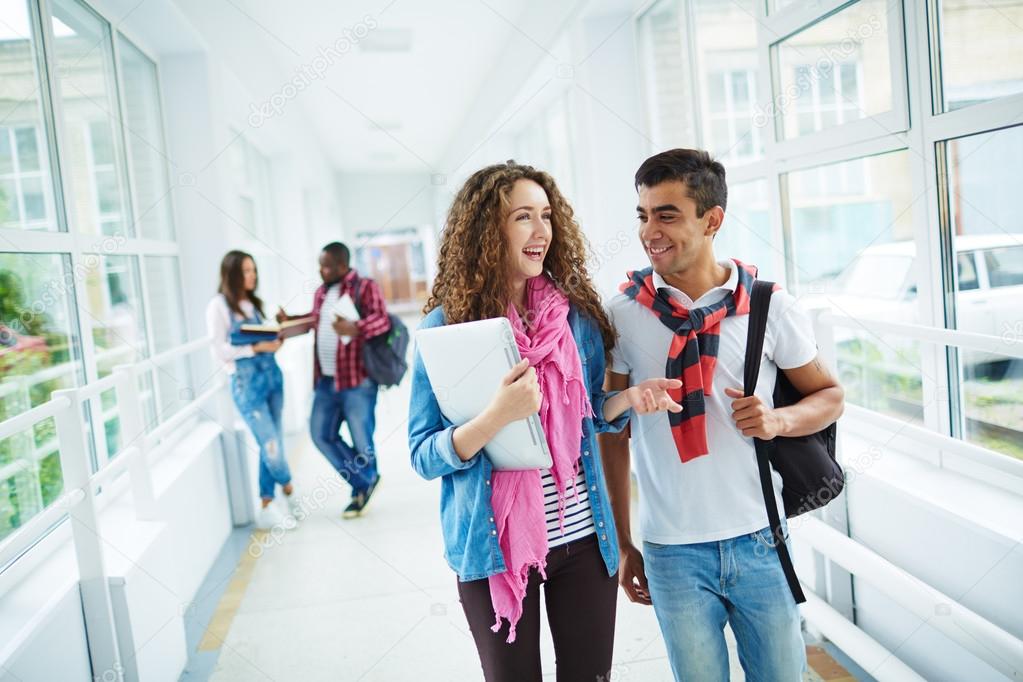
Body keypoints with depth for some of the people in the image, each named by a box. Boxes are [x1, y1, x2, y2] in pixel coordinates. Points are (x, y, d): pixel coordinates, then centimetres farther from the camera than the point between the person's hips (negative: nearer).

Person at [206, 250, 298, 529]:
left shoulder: (253, 303, 15)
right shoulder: (218, 306, -6)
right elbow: (219, 350, -11)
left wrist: (274, 340, -3)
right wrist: (255, 348, -19)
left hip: (271, 374, 7)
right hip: (246, 381, -6)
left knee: (270, 444, 6)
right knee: (270, 444, -5)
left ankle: (267, 508, 15)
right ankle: (288, 489, 23)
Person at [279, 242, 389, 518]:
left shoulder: (365, 287, -8)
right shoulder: (321, 292, 15)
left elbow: (382, 320, -21)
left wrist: (354, 329, -39)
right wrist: (289, 320, 15)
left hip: (357, 380, -8)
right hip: (326, 380, 8)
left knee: (361, 440, 2)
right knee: (322, 434, 8)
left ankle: (361, 488, 23)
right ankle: (364, 483, 18)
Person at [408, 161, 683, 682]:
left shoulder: (576, 313, 0)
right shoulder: (445, 327, -10)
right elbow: (423, 456, -11)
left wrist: (629, 398, -7)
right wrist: (497, 416, -27)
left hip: (584, 540, 3)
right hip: (494, 547, -3)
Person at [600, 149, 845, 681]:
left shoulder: (768, 306, -4)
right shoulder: (624, 313, -5)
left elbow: (829, 395, 8)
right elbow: (613, 433, 3)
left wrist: (780, 420, -14)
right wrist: (623, 545, 5)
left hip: (759, 539, 1)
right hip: (671, 551, 0)